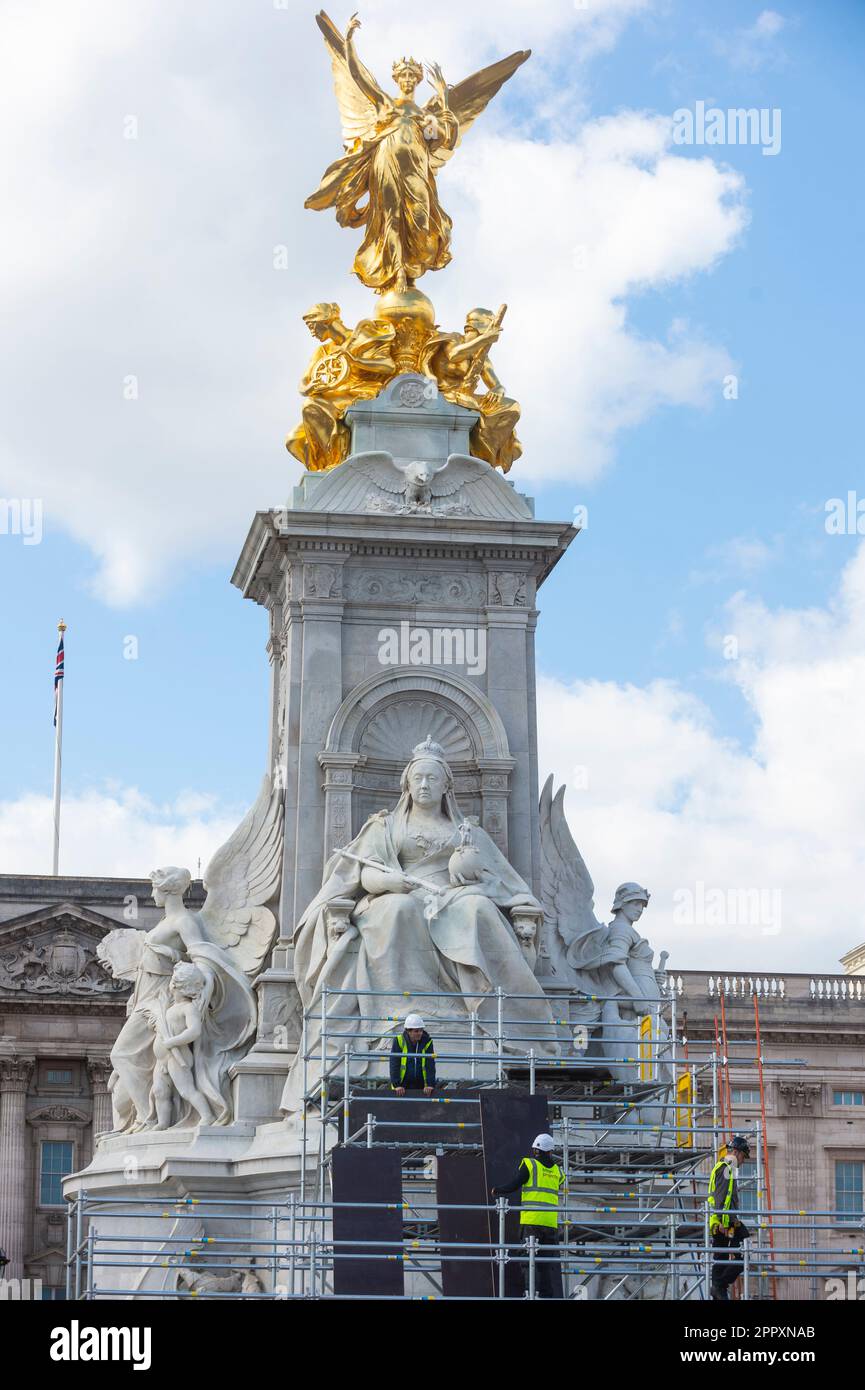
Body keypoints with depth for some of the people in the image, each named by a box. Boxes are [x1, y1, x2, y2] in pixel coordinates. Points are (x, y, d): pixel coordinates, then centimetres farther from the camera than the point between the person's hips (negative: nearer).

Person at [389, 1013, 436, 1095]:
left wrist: (430, 1084, -17)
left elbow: (430, 1065, -6)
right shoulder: (399, 1041, -7)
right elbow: (394, 1064, -10)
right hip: (403, 1086, -1)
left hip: (421, 1086, 1)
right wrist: (397, 1085, -18)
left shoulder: (427, 1042, -2)